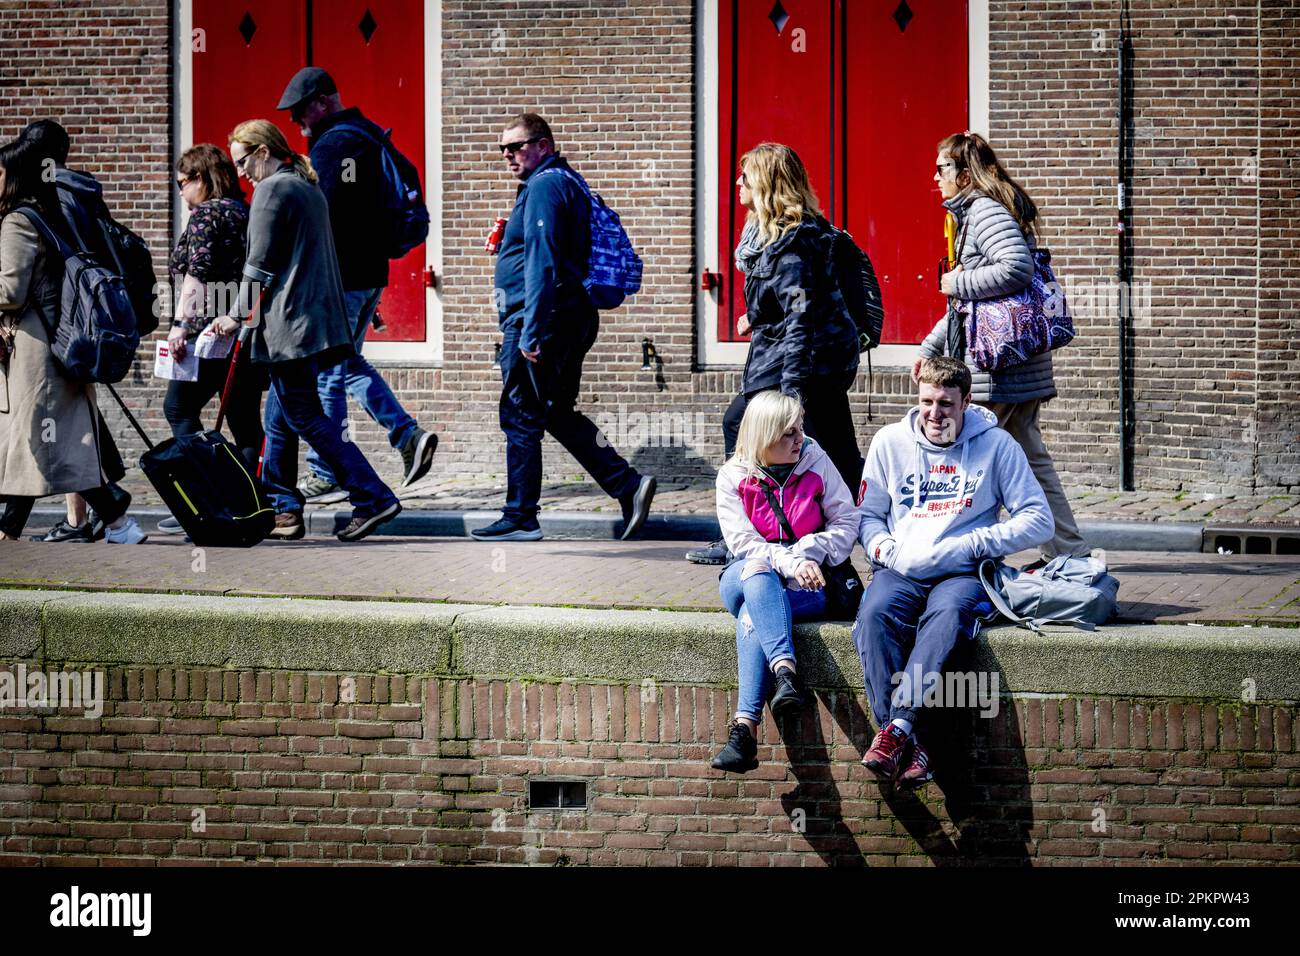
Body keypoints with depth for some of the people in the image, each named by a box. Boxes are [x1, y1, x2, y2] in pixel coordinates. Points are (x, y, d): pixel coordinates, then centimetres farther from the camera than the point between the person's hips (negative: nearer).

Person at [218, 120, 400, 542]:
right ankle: (283, 510, 14)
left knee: (306, 419, -7)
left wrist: (239, 316, 0)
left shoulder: (271, 190, -9)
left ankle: (373, 498, -12)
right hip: (320, 322, 10)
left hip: (290, 324, -10)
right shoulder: (309, 189, 19)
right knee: (278, 420, 14)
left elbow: (260, 265, -11)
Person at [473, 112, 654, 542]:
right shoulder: (568, 182, 18)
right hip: (573, 320, 10)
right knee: (558, 414, 15)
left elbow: (542, 262, -21)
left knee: (520, 416, -2)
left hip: (539, 317, -10)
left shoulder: (544, 186, -14)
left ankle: (520, 518, 3)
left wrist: (531, 332, -24)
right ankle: (628, 486, 7)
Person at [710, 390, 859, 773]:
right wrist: (789, 563, -22)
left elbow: (847, 523, 2)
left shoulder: (816, 463, 3)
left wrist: (806, 552, -14)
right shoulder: (733, 476, 2)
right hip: (748, 576, 1)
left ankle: (746, 726, -44)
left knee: (752, 614, -33)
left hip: (807, 584, -1)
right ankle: (785, 671, -55)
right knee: (755, 572, -37)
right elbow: (743, 542, -6)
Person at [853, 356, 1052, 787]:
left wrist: (971, 545, -9)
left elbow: (1039, 520, 2)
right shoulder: (890, 442, 13)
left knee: (946, 615, -38)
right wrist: (887, 551, -5)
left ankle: (897, 728, -48)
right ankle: (909, 746, -42)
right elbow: (868, 516, 18)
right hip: (901, 571, 2)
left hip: (963, 574, -2)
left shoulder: (996, 445, 6)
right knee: (875, 614, -33)